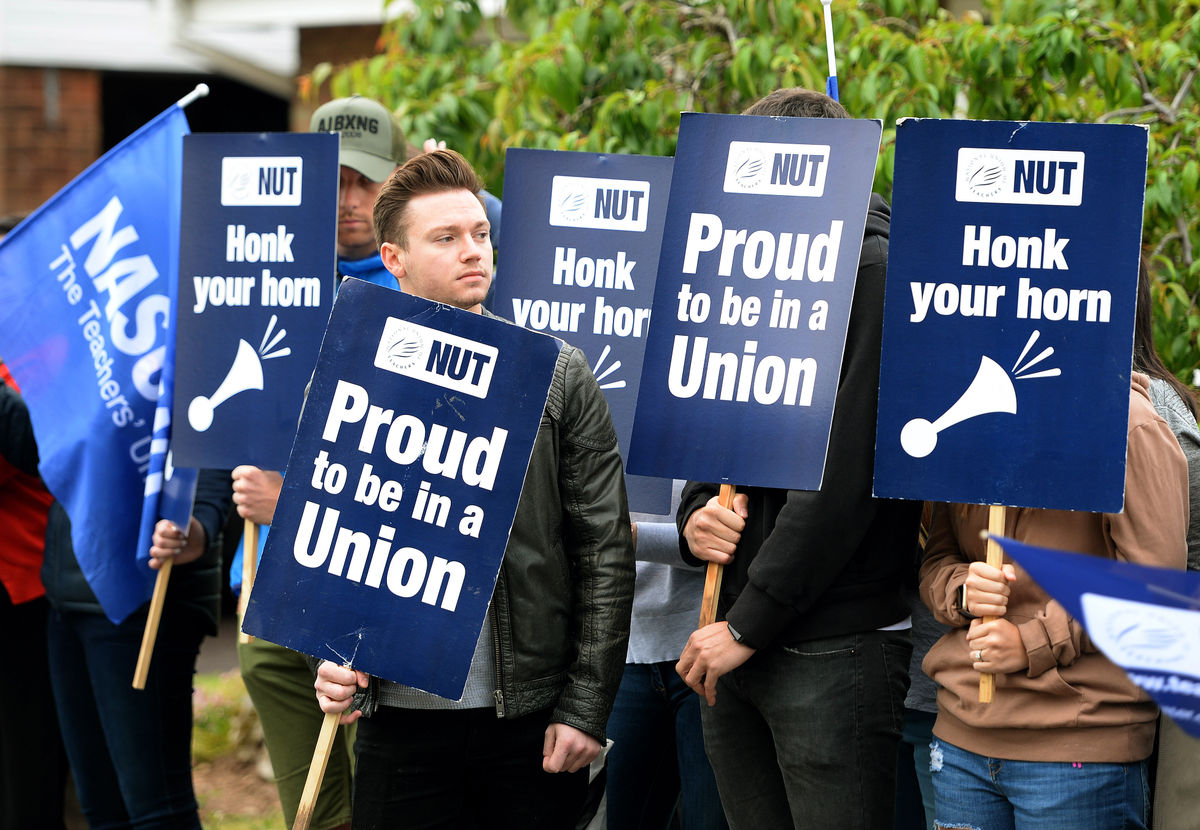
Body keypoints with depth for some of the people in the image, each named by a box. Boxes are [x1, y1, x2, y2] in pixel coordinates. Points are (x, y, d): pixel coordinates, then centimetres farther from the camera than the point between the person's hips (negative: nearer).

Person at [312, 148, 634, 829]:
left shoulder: (558, 375, 3)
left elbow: (606, 552, 1)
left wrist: (585, 708, -4)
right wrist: (333, 658, -9)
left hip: (534, 718, 0)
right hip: (400, 716, 0)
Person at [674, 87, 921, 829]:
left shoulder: (877, 273, -13)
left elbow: (843, 474, -18)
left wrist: (750, 626, -15)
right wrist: (698, 514, -1)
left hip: (832, 654, -8)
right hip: (737, 648, 8)